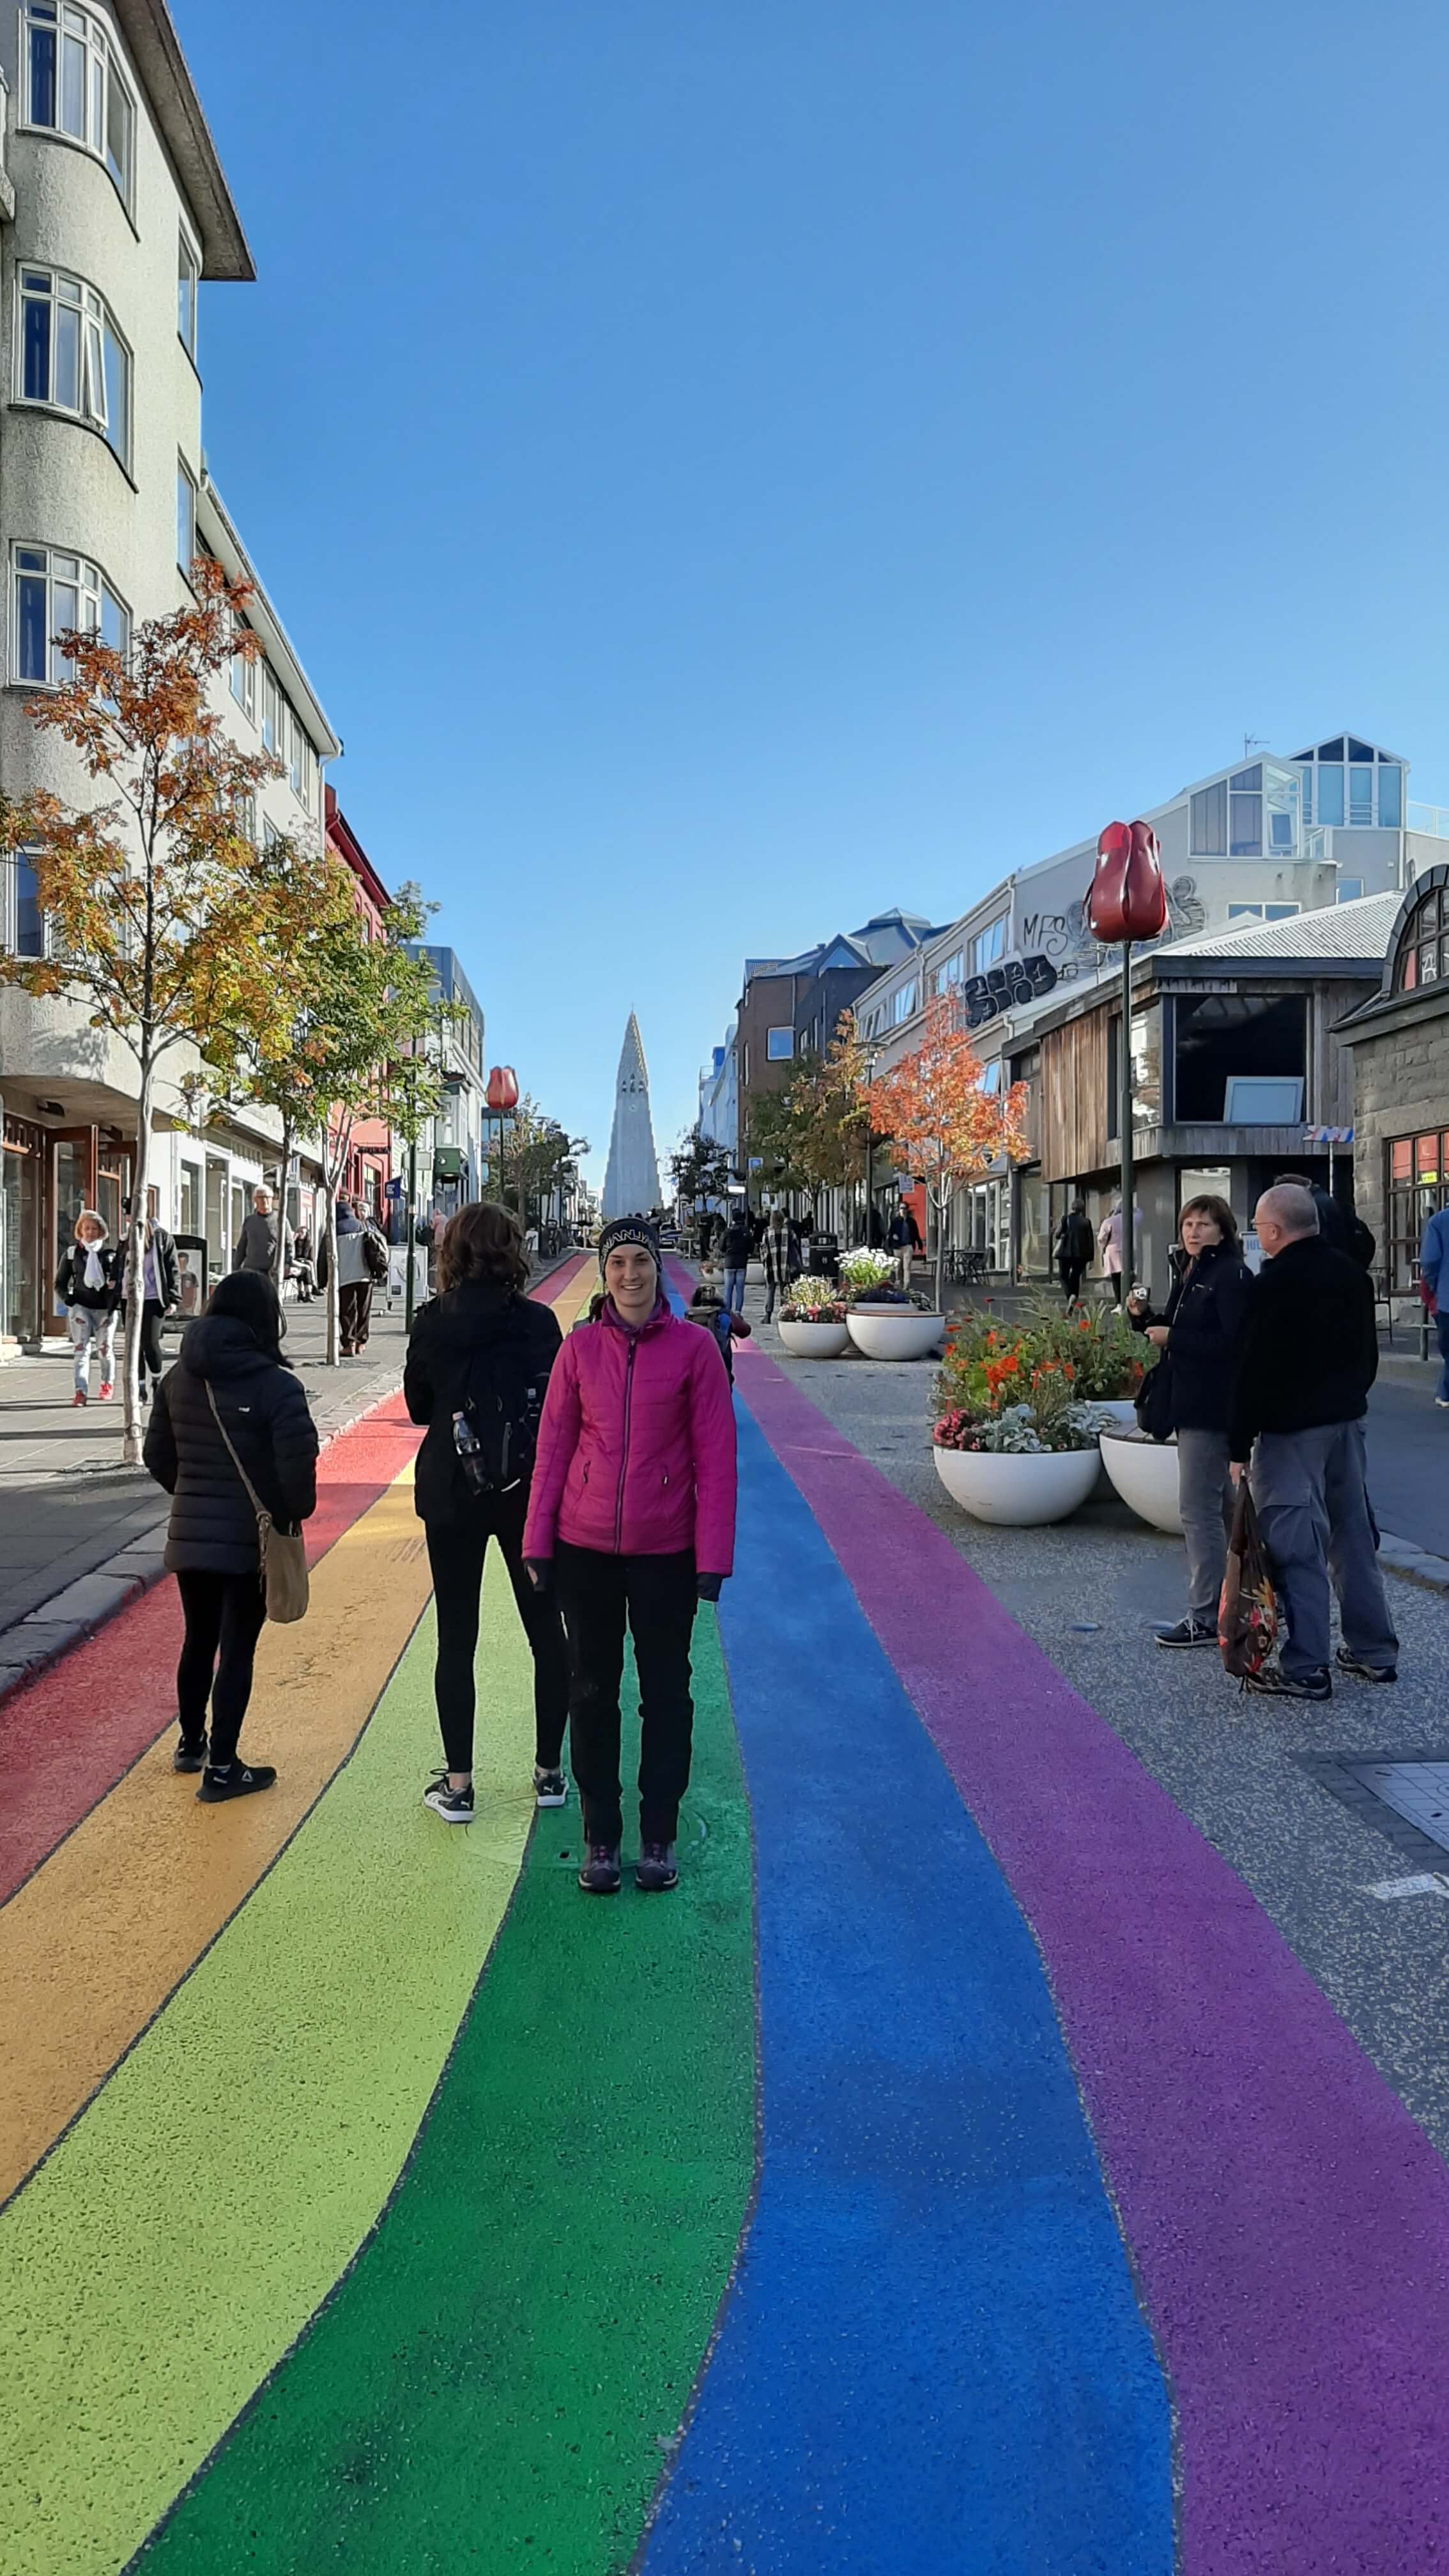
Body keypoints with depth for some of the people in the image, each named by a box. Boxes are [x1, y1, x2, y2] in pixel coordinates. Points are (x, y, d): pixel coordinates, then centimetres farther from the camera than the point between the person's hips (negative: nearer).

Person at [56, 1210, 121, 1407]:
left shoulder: (111, 1252, 4)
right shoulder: (72, 1252, 6)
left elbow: (120, 1281, 5)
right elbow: (60, 1283, 11)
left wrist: (113, 1306, -8)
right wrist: (69, 1300, -4)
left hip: (105, 1307, 0)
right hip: (81, 1306, 0)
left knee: (105, 1349, 1)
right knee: (81, 1348, -10)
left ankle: (108, 1383, 26)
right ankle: (81, 1391, -15)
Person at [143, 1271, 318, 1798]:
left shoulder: (178, 1377, 2)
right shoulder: (275, 1384, -17)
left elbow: (157, 1454, 9)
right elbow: (297, 1463, -22)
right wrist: (295, 1512, -3)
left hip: (189, 1533, 6)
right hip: (250, 1537, -6)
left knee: (199, 1640, 22)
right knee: (237, 1650, 4)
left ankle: (190, 1744, 38)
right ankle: (221, 1769, 10)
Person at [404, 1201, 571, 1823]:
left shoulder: (431, 1324, -6)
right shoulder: (538, 1323, -9)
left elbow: (418, 1408, 4)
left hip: (450, 1493, 0)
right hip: (526, 1491, 0)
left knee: (456, 1638, 8)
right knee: (545, 1631, 14)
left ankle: (457, 1784, 12)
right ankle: (549, 1771, 23)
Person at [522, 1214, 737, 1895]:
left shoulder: (693, 1347, -6)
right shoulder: (580, 1347, 0)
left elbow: (716, 1456, -5)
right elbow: (553, 1447, 3)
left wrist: (713, 1555, -8)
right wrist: (537, 1541, 1)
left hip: (665, 1551, -1)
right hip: (586, 1546, 2)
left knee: (665, 1691, 10)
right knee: (592, 1691, 11)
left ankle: (659, 1838, 25)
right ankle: (600, 1837, 25)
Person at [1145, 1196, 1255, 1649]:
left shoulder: (1232, 1276, -14)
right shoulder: (1190, 1273, 15)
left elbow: (1233, 1344, -22)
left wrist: (1171, 1338, -19)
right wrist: (1147, 1320, 4)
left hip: (1213, 1408, -10)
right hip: (1192, 1403, 10)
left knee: (1198, 1507, -8)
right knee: (1221, 1502, 18)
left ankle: (1206, 1618, 0)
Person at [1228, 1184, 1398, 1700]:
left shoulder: (1274, 1284, -16)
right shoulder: (1353, 1274, 8)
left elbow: (1252, 1370, -17)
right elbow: (1368, 1353, 18)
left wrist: (1239, 1445, -11)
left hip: (1291, 1429, -8)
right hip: (1347, 1420, 8)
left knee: (1296, 1546, -4)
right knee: (1354, 1534, 16)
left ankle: (1305, 1668, -2)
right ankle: (1374, 1651, 24)